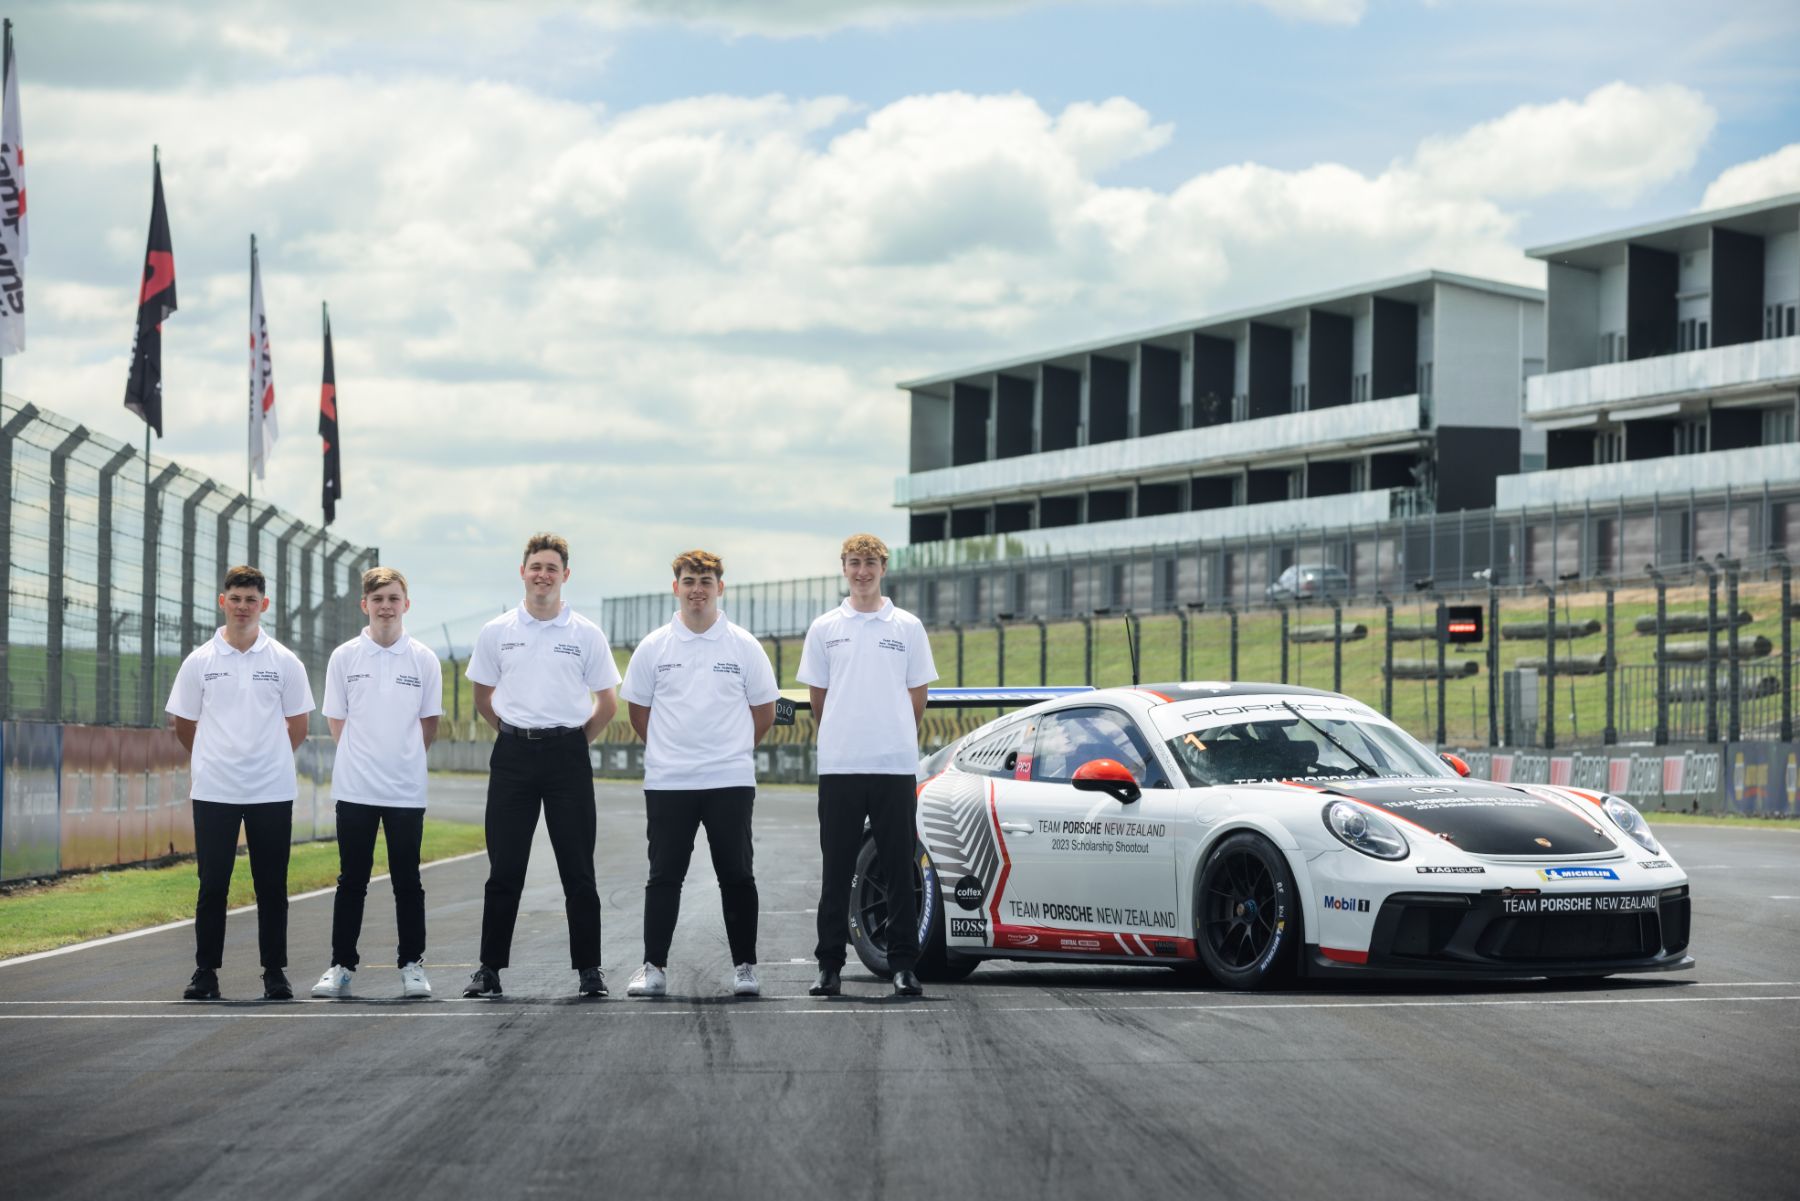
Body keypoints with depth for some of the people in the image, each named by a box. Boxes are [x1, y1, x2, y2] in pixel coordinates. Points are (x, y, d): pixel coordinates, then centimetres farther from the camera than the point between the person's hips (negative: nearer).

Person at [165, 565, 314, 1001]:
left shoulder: (285, 662, 3)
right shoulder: (200, 661, 3)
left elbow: (297, 728, 9)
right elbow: (183, 724, 11)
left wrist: (267, 758, 10)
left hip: (272, 792, 0)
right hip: (213, 792, 0)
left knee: (272, 887, 3)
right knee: (212, 885, 2)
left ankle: (275, 972, 10)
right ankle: (205, 971, 9)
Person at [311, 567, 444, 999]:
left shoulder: (424, 660, 1)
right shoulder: (344, 657, 2)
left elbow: (429, 722, 9)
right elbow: (337, 720, 8)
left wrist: (403, 757, 6)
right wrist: (364, 757, 3)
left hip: (406, 789, 0)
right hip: (354, 788, 0)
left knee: (407, 882, 4)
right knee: (351, 880, 5)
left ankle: (412, 964, 11)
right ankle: (342, 964, 10)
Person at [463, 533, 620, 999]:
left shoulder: (586, 635, 1)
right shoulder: (496, 632, 5)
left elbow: (606, 703, 8)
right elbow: (483, 698, 15)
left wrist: (573, 741, 6)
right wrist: (517, 733, 11)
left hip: (568, 755, -1)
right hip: (513, 755, 1)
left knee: (578, 871, 0)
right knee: (504, 870, 2)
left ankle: (589, 968, 6)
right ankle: (490, 968, 8)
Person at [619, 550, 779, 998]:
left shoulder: (743, 646, 3)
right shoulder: (654, 647, 4)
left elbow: (764, 713, 10)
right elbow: (638, 712, 12)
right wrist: (672, 750, 12)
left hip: (731, 781, 0)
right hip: (667, 782, 1)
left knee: (736, 877, 2)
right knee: (664, 877, 3)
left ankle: (744, 967, 8)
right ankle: (654, 967, 7)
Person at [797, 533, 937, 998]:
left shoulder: (907, 627, 5)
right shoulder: (825, 628, 7)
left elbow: (917, 697, 9)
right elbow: (818, 698, 12)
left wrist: (893, 742, 9)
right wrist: (840, 742, 12)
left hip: (895, 767, -1)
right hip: (838, 767, 1)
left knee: (899, 869, 1)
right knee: (836, 871, 3)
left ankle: (903, 965, 4)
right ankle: (830, 965, 7)